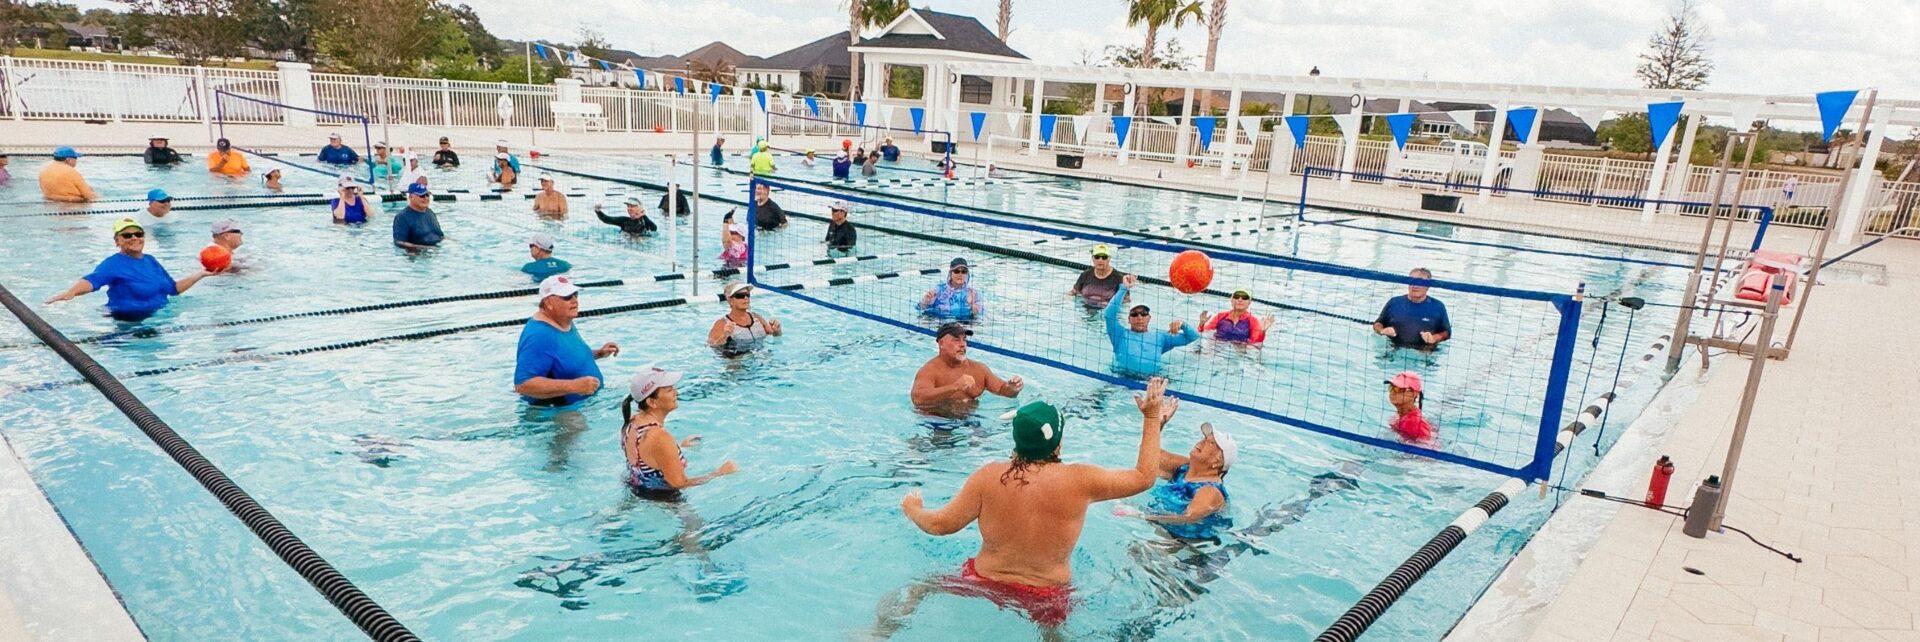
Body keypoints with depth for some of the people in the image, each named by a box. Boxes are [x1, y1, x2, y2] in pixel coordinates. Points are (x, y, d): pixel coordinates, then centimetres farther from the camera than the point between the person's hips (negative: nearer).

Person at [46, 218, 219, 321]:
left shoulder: (151, 260, 14)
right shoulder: (114, 263, -7)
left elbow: (173, 288, 23)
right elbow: (92, 280, -27)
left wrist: (201, 274, 21)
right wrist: (71, 291, -47)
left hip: (159, 316, 6)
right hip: (128, 321, -6)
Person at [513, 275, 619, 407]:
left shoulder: (565, 324, 6)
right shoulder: (538, 336, -23)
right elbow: (522, 384, -30)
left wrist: (598, 354, 8)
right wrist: (574, 386, -32)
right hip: (551, 412, -8)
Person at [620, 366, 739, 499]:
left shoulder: (631, 422, -7)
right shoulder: (659, 437, -33)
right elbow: (680, 483, -26)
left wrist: (679, 444, 20)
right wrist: (720, 472, -17)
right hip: (661, 499, -9)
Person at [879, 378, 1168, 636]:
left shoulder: (989, 477, -18)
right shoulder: (1079, 481, -19)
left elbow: (940, 525, -11)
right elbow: (1144, 477, -5)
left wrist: (911, 509, 11)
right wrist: (1152, 417, 2)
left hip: (985, 582, 1)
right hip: (1047, 597, 0)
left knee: (914, 589, 24)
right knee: (1052, 633, 31)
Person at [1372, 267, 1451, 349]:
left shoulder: (1438, 307, 10)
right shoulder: (1394, 303, 11)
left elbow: (1446, 332, 14)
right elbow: (1378, 324, 18)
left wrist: (1434, 338, -6)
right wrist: (1382, 331, -4)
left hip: (1425, 352, 0)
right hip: (1395, 349, 0)